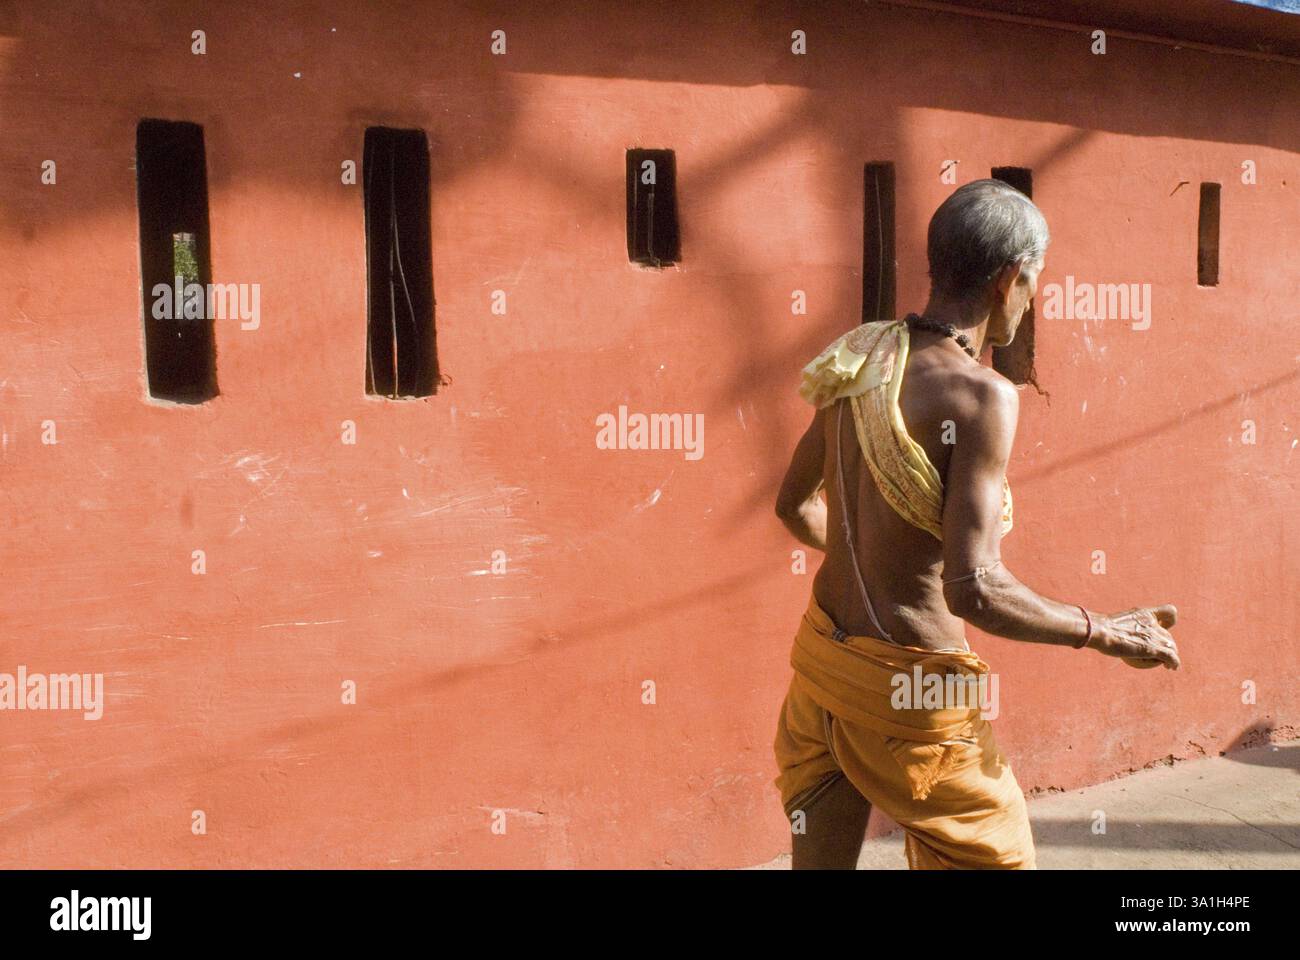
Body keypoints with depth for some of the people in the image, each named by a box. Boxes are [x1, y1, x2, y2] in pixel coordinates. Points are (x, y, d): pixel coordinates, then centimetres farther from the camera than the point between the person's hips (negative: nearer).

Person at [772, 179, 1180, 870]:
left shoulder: (858, 359, 1)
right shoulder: (980, 396, -20)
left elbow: (794, 506, 12)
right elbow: (972, 589, -25)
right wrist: (1106, 635, -11)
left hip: (820, 654, 7)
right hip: (911, 689, -7)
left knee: (819, 859, 19)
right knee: (997, 857, 16)